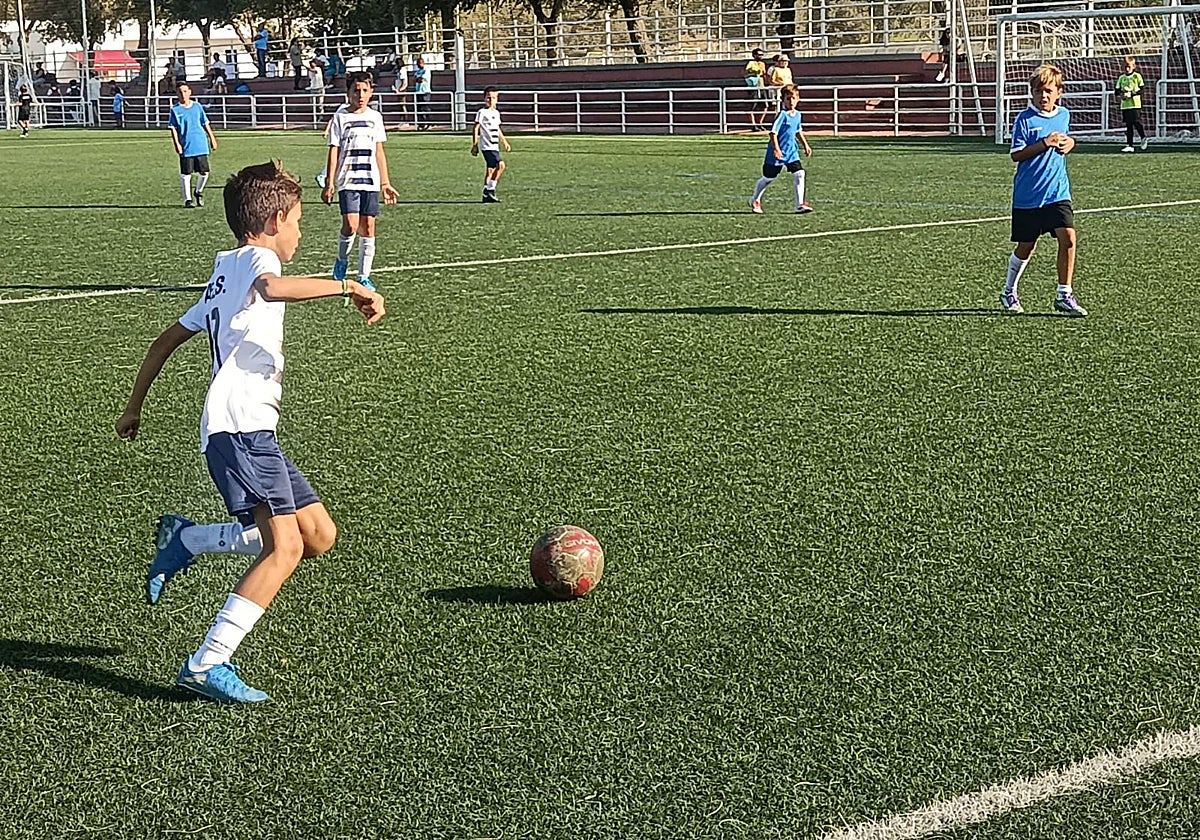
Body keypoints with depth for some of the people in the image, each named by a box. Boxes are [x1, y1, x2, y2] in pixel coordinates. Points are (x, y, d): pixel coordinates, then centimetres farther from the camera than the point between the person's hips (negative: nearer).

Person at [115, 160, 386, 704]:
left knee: (319, 535, 6)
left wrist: (134, 407, 37)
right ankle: (207, 665, -17)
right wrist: (348, 286, -24)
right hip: (240, 428, -10)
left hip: (252, 430, 10)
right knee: (284, 548, -18)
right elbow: (271, 287, -29)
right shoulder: (256, 258, -3)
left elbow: (165, 342, 30)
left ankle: (186, 540, 15)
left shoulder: (225, 273, 26)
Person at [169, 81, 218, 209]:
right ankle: (187, 199, 9)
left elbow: (206, 124, 14)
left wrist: (212, 139, 13)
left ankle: (199, 192, 28)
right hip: (186, 148, -2)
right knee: (186, 174, -1)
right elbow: (173, 128, -1)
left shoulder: (197, 106, 8)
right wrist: (176, 144, -10)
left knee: (204, 172, 2)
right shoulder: (175, 109, 0)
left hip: (201, 145, 2)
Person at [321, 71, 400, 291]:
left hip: (370, 181, 4)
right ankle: (342, 261, 11)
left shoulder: (375, 117, 11)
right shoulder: (340, 117, 0)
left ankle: (364, 277, 7)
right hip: (347, 181, -4)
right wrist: (329, 184, -6)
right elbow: (334, 151, -1)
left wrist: (385, 183, 14)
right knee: (351, 225, -17)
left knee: (368, 227, 0)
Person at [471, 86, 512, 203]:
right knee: (501, 165, -19)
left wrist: (505, 142, 30)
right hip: (487, 146, -8)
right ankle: (490, 190, -13)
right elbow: (476, 128, -7)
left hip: (494, 146, 8)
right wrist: (474, 145, -11)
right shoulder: (482, 112, -7)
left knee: (491, 169, 8)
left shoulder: (496, 113, 17)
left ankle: (486, 195, 12)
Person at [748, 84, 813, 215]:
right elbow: (773, 133, -21)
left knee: (799, 174, -10)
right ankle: (755, 200, 31)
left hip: (791, 151, 6)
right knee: (768, 177, 8)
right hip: (778, 152, -6)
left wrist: (805, 145, 23)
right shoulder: (782, 115, -18)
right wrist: (776, 149, -28)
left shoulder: (797, 115, 6)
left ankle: (800, 204, -8)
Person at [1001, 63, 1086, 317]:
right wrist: (1043, 144, -22)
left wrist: (1069, 142, 3)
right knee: (1026, 247, 6)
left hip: (1058, 191, 4)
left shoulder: (1064, 115, 7)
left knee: (1068, 237, -12)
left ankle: (1064, 295, -2)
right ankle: (1009, 292, 28)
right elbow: (1016, 154, -12)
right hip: (1028, 195, -4)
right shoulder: (1025, 119, -8)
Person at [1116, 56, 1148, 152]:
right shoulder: (1121, 78, 12)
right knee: (1128, 125, 4)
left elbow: (1142, 89, -5)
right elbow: (1117, 91, 13)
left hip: (1135, 104, -4)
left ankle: (1143, 138, 17)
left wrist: (1131, 93, -17)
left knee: (1137, 122, -8)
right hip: (1125, 105, 4)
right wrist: (1120, 94, -10)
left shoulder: (1137, 76, 0)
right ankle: (1129, 145, 5)